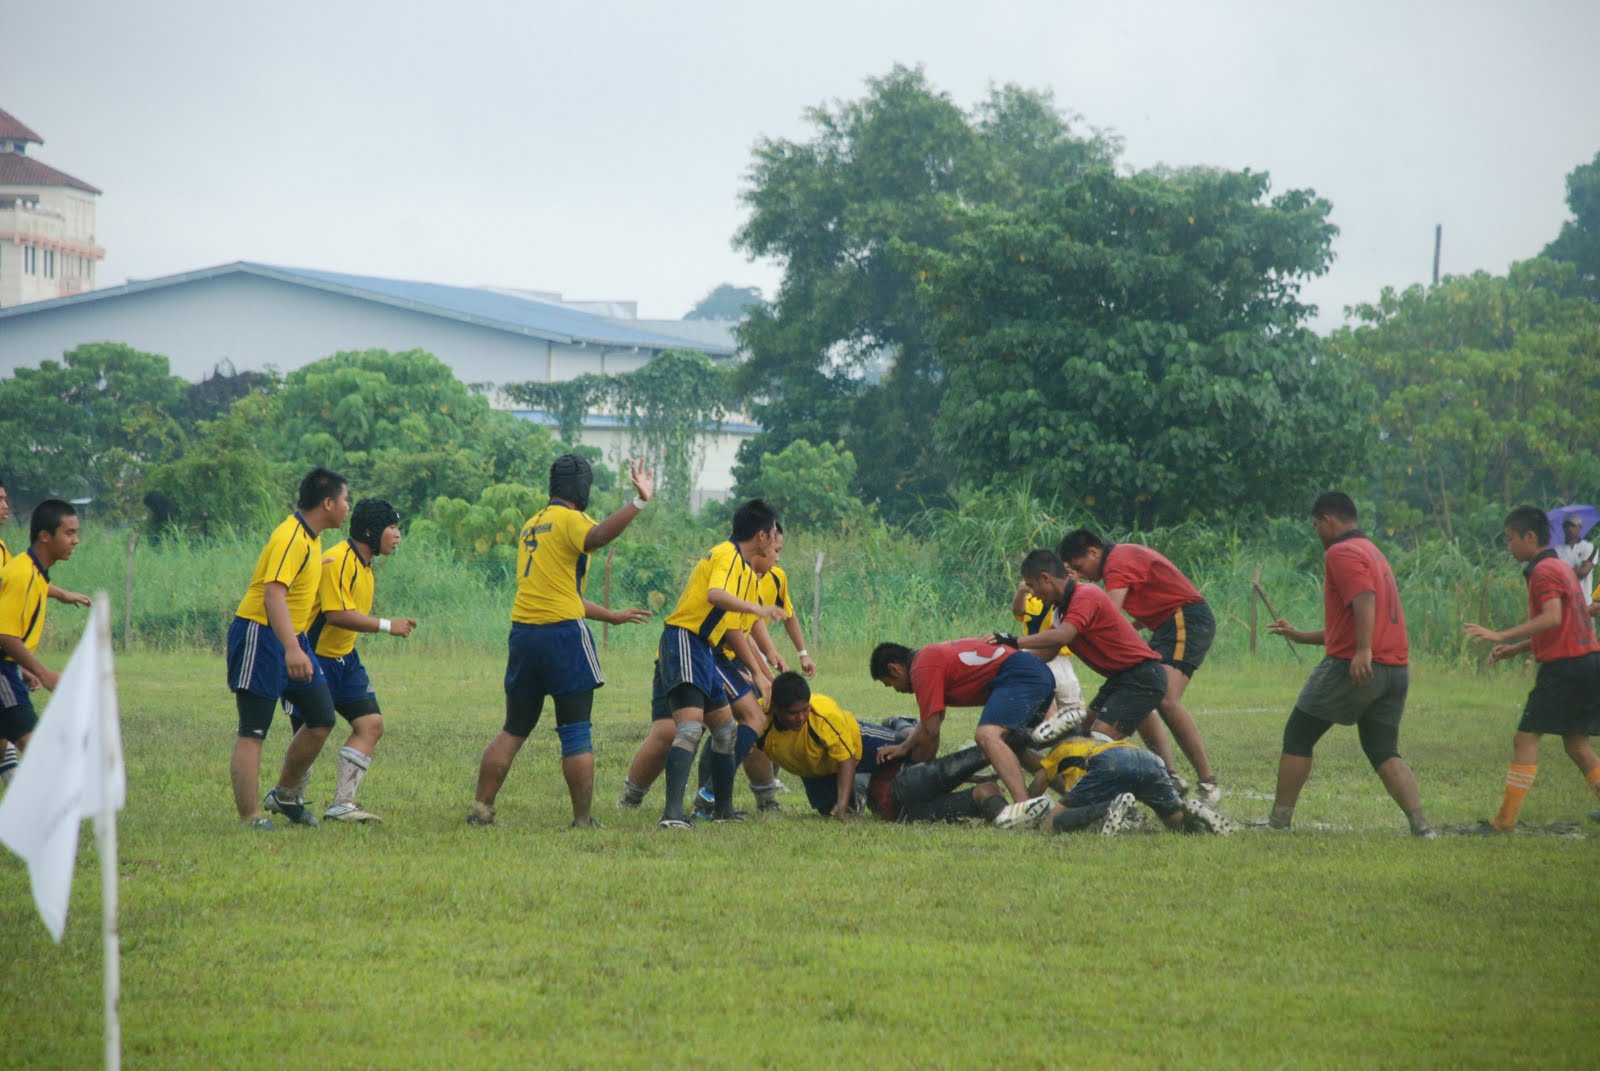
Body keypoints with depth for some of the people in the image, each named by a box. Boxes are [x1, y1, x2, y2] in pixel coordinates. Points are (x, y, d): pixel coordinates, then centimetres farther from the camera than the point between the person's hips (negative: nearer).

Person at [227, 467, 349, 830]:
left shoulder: (310, 538, 12)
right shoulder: (291, 538, -19)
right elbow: (273, 593, -30)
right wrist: (291, 649, -38)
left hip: (292, 640, 10)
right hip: (260, 635, -10)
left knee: (321, 719, 8)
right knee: (252, 733, -8)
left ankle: (285, 795, 22)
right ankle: (250, 818, -10)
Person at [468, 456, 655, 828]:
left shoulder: (532, 525, 20)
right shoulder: (569, 520, -4)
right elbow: (597, 537, -30)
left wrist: (612, 616, 33)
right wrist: (638, 503, -42)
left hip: (522, 631, 7)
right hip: (563, 633, -7)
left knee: (513, 731, 14)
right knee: (577, 736, 0)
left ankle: (480, 810, 11)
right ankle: (583, 819, 0)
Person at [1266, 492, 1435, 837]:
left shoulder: (1341, 553, -4)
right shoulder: (1373, 553, 26)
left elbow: (1365, 600, -22)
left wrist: (1363, 651, -32)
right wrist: (1299, 636, 38)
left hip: (1357, 667, -8)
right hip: (1396, 670, 8)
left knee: (1297, 735, 7)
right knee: (1384, 754, 6)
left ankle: (1279, 820, 10)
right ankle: (1421, 824, -14)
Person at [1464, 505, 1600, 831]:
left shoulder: (1544, 572, -11)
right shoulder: (1562, 568, 19)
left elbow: (1552, 618, -26)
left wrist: (1502, 636, -29)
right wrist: (1515, 648, 19)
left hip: (1564, 667, -9)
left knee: (1526, 738, -6)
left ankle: (1506, 819, -9)